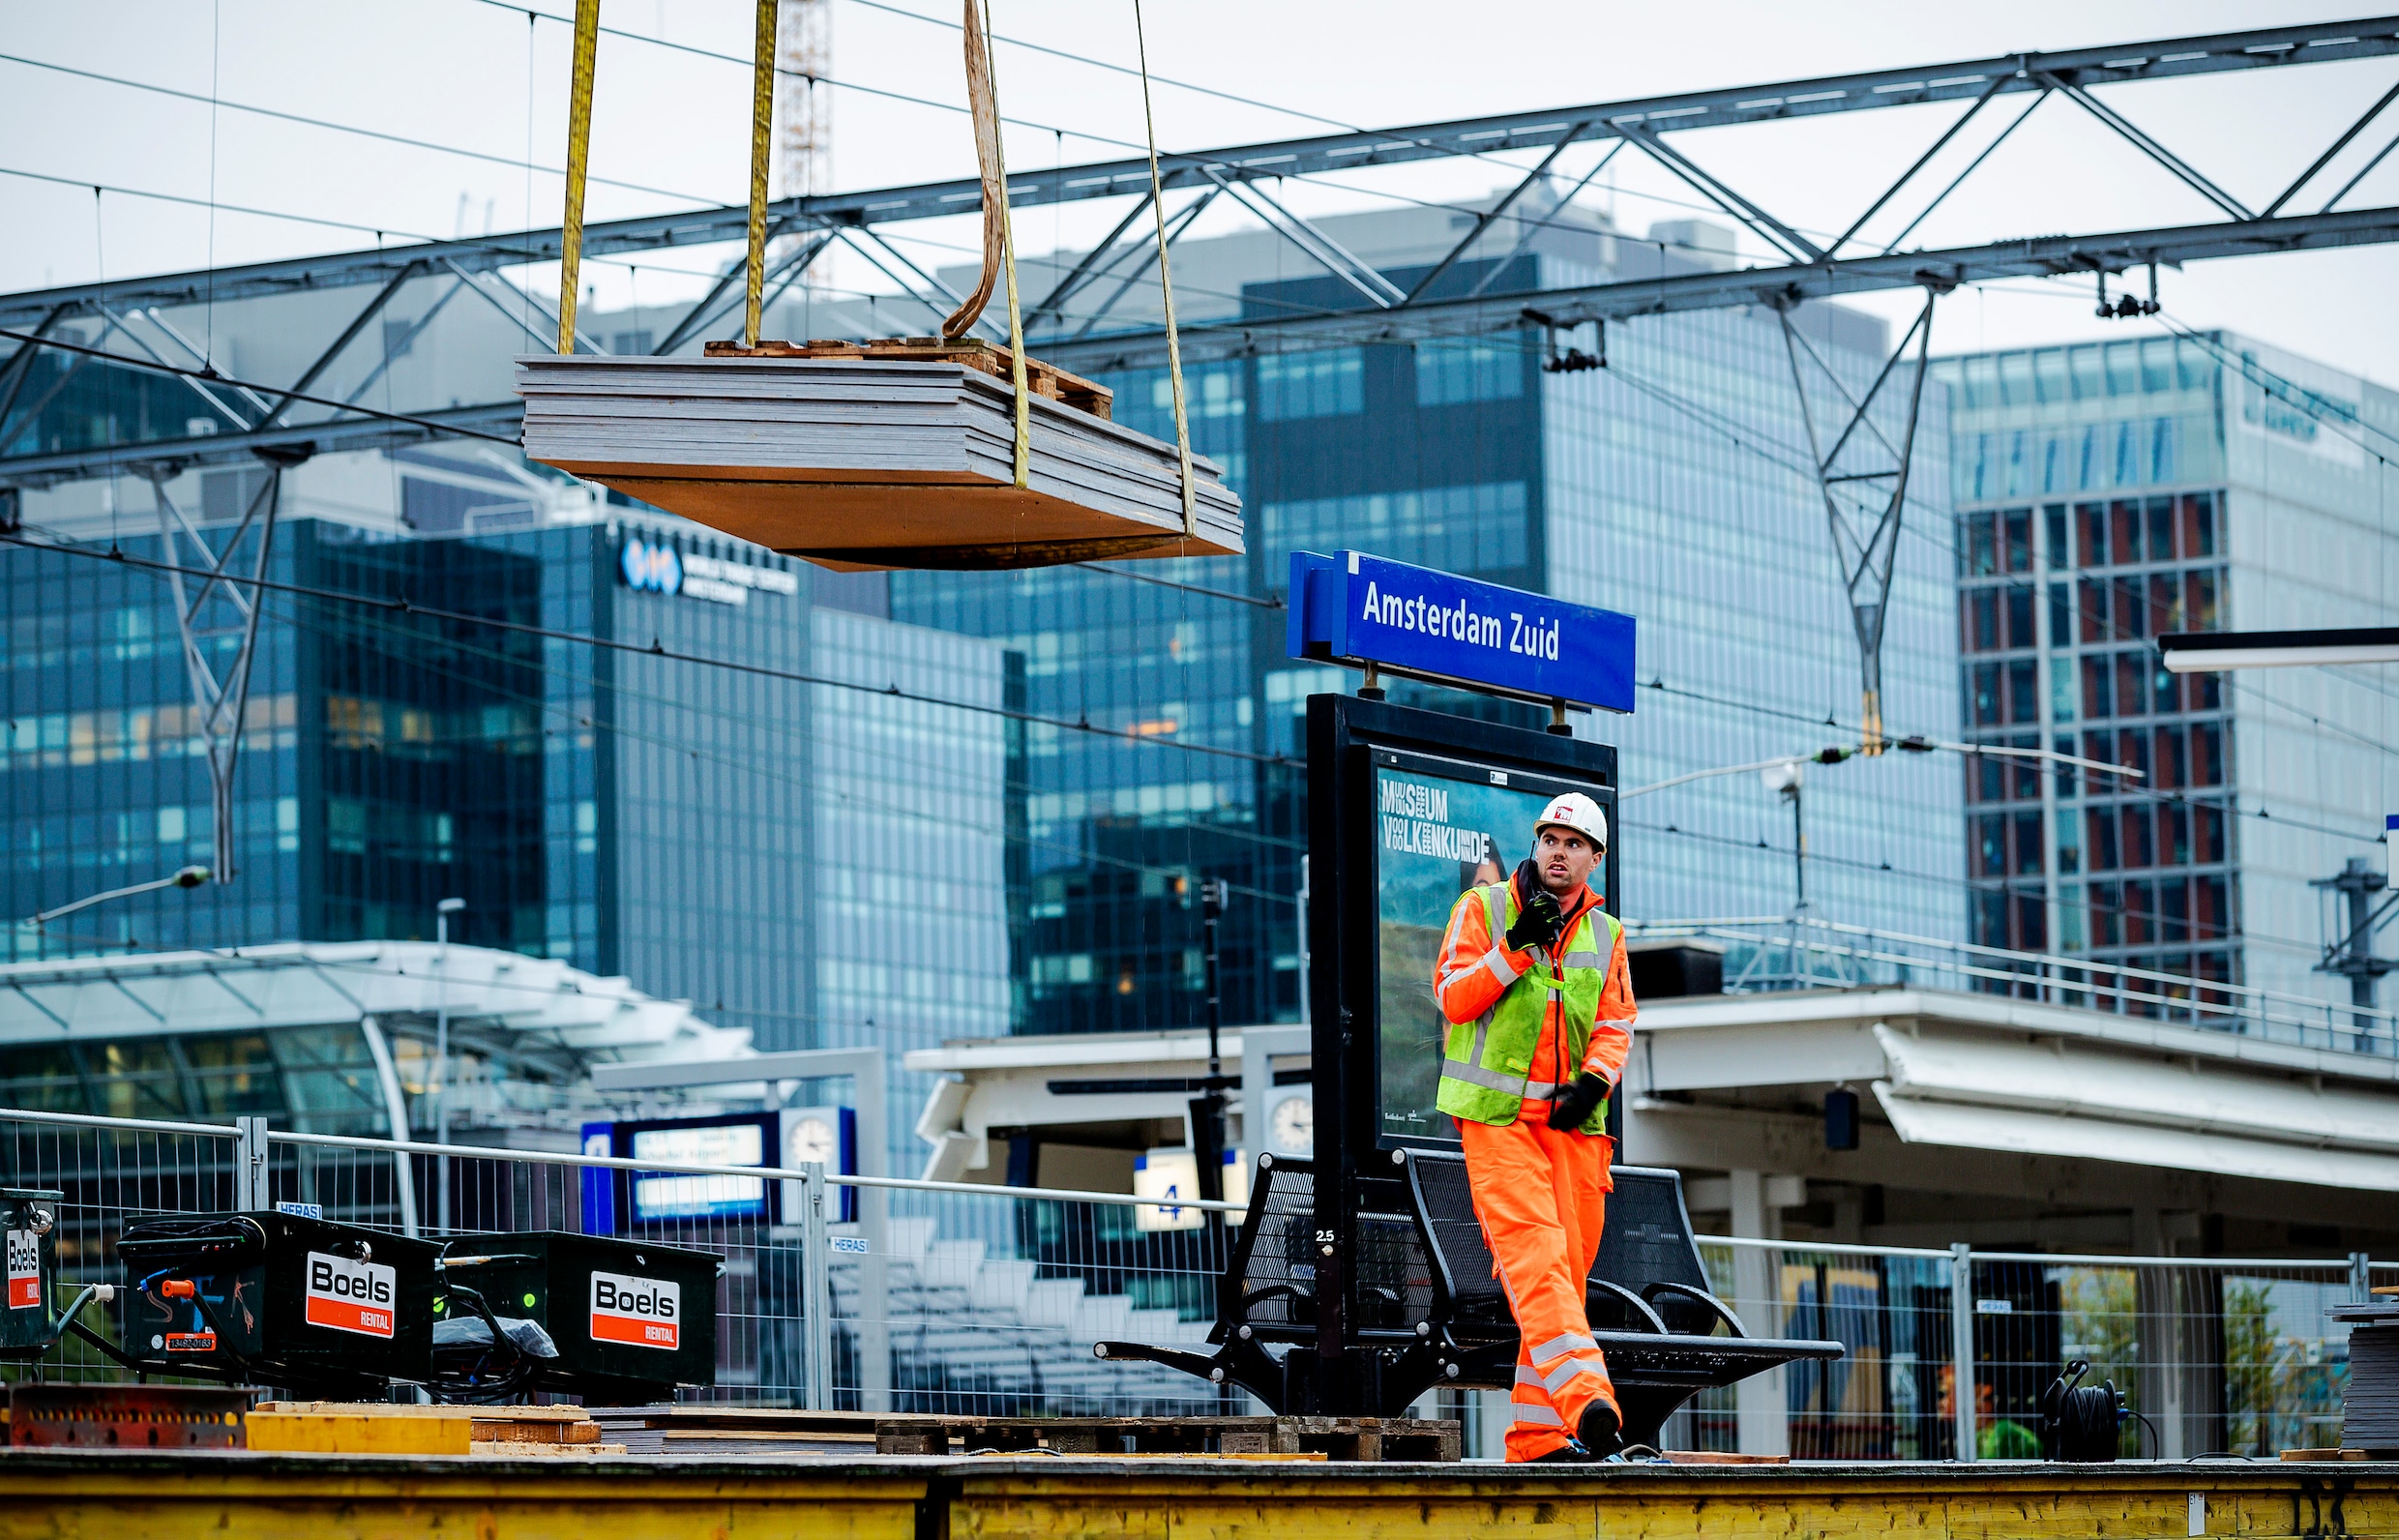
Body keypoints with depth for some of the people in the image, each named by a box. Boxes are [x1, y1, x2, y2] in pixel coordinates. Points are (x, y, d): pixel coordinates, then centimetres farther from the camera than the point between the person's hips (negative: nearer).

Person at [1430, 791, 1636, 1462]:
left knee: (1567, 1268, 2)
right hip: (1497, 1113, -5)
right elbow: (1454, 998, -4)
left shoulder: (1605, 935, 16)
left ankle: (1537, 1431, 6)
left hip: (1573, 1122, 5)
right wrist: (1518, 945, -14)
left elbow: (1614, 1027, 13)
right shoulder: (1484, 909, 5)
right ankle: (1585, 1396, -35)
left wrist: (1593, 1080, -7)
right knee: (1535, 1255, -19)